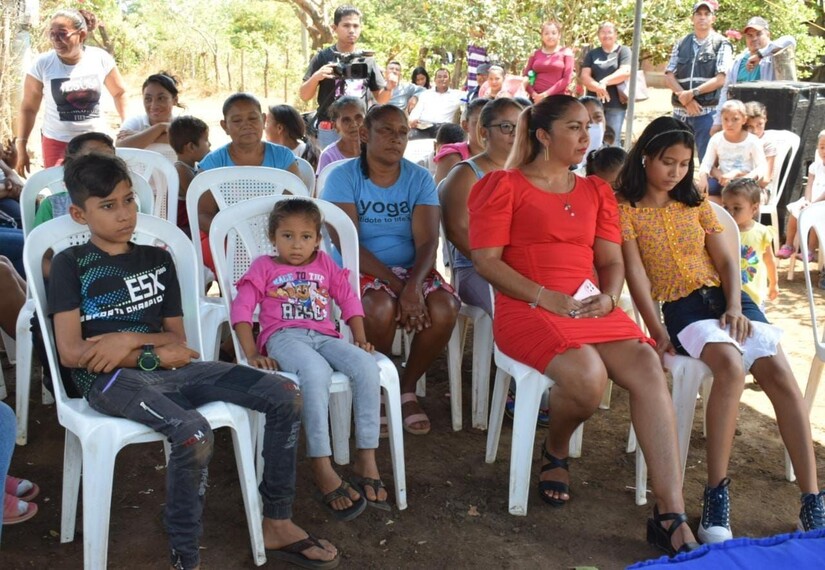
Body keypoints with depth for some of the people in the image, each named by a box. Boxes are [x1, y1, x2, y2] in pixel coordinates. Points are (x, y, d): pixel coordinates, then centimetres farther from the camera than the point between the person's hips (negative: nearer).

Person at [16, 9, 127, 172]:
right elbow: (28, 108, -1)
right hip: (57, 142, -1)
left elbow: (119, 93, 9)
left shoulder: (101, 59, -8)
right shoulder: (42, 64, -9)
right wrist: (21, 147, -2)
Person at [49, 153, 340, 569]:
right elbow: (71, 353, -6)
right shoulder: (70, 264, 3)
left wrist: (131, 339, -10)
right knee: (194, 434, -36)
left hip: (169, 370, 6)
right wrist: (153, 355, -6)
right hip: (109, 379, -5)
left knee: (286, 398, -9)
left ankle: (277, 525, 2)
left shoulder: (157, 259, 16)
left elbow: (177, 340, 11)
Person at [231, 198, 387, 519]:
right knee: (316, 372, -40)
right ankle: (322, 469, -37)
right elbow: (241, 310, 7)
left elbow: (349, 300, 22)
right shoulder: (264, 267, 17)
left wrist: (360, 337, 5)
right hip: (283, 337, -4)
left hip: (324, 337, 4)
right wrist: (252, 355, -8)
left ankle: (366, 460, -26)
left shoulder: (325, 265, 27)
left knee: (367, 366, -29)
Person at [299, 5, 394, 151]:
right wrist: (315, 77, -17)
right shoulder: (323, 57, 1)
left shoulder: (367, 60, 8)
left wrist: (389, 88, -10)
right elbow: (304, 96, 2)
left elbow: (380, 99, 11)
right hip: (330, 131, -2)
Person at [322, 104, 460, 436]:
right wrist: (397, 286, -24)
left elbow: (427, 241, -7)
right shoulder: (343, 177, -5)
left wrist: (414, 284, -29)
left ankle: (407, 389, -2)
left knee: (445, 307, -27)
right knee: (381, 307, -36)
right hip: (359, 270, -3)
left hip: (411, 269, 3)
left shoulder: (419, 179, 3)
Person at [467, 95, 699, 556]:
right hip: (526, 309, -5)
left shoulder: (596, 192, 22)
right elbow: (486, 260, -4)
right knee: (587, 374, -34)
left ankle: (671, 516, -25)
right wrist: (544, 297, -16)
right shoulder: (504, 185, 5)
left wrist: (608, 298, -5)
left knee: (647, 365, -24)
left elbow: (612, 261, 18)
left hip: (590, 308, 5)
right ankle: (556, 453, 3)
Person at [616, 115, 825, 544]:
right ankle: (716, 494, -29)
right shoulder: (626, 209, 4)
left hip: (725, 298, 5)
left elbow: (726, 260, 13)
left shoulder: (697, 204, 20)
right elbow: (635, 272, -5)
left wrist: (735, 308, -6)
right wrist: (657, 331, -15)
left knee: (779, 373, -19)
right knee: (731, 366, -34)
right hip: (680, 308, -5)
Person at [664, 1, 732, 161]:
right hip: (680, 111, 4)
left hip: (707, 111, -4)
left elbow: (720, 79, -7)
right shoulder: (681, 44, 12)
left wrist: (693, 92, -15)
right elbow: (669, 76, 5)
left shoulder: (721, 44, 1)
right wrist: (684, 97, -11)